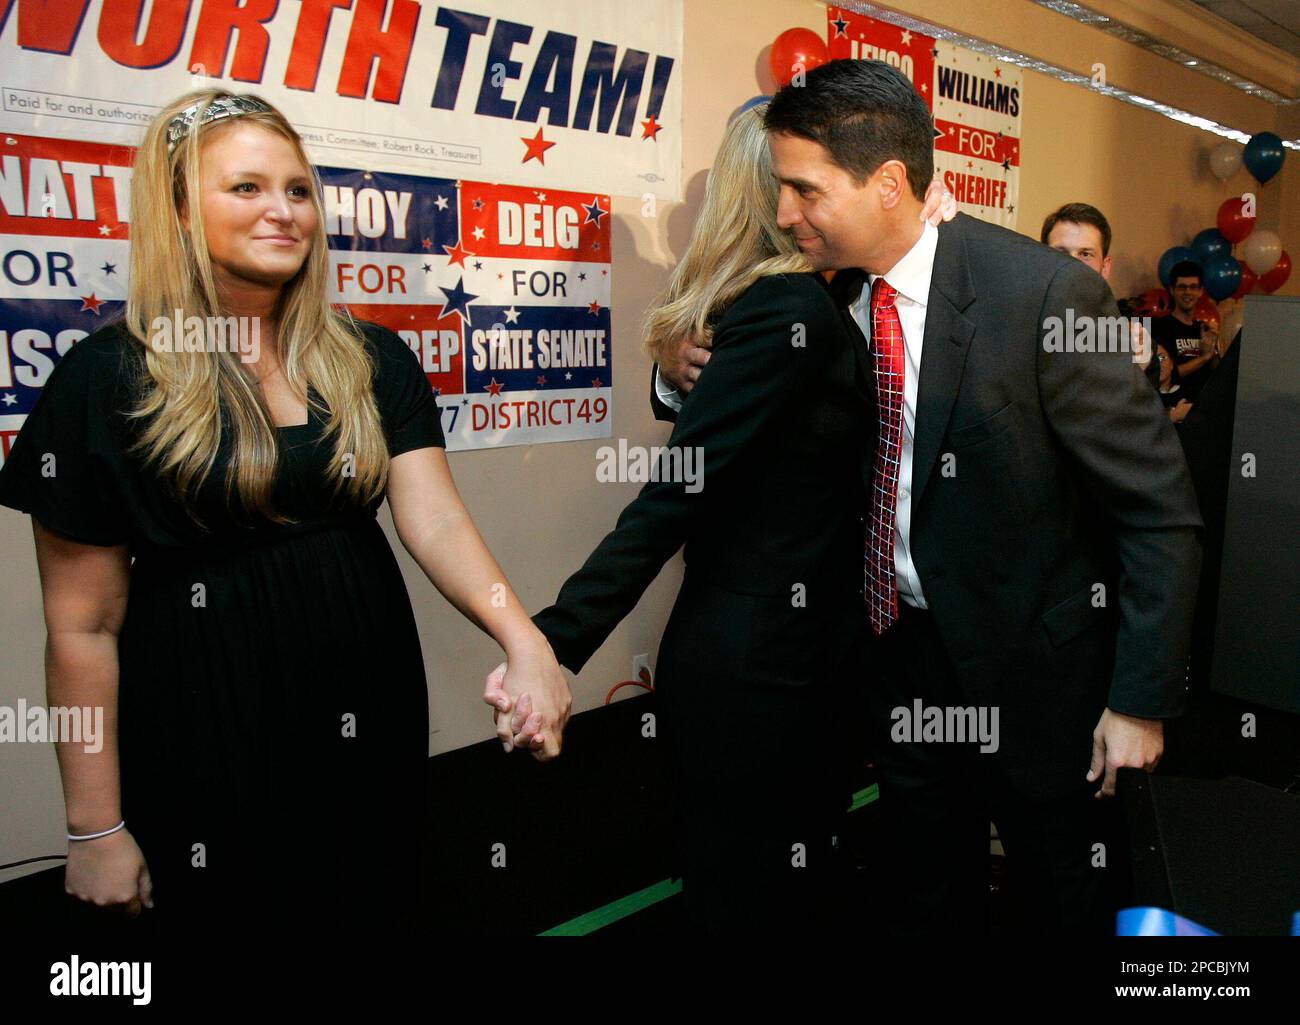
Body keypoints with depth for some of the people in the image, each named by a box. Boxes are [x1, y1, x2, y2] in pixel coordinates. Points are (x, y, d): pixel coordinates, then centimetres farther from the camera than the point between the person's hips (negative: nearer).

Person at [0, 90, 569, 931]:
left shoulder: (371, 360, 1)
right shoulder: (108, 379, -9)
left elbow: (436, 521, -8)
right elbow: (84, 625, -7)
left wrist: (524, 640, -27)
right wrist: (96, 830, -4)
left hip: (369, 715, 4)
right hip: (204, 733, -3)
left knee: (376, 900, 20)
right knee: (230, 904, 15)